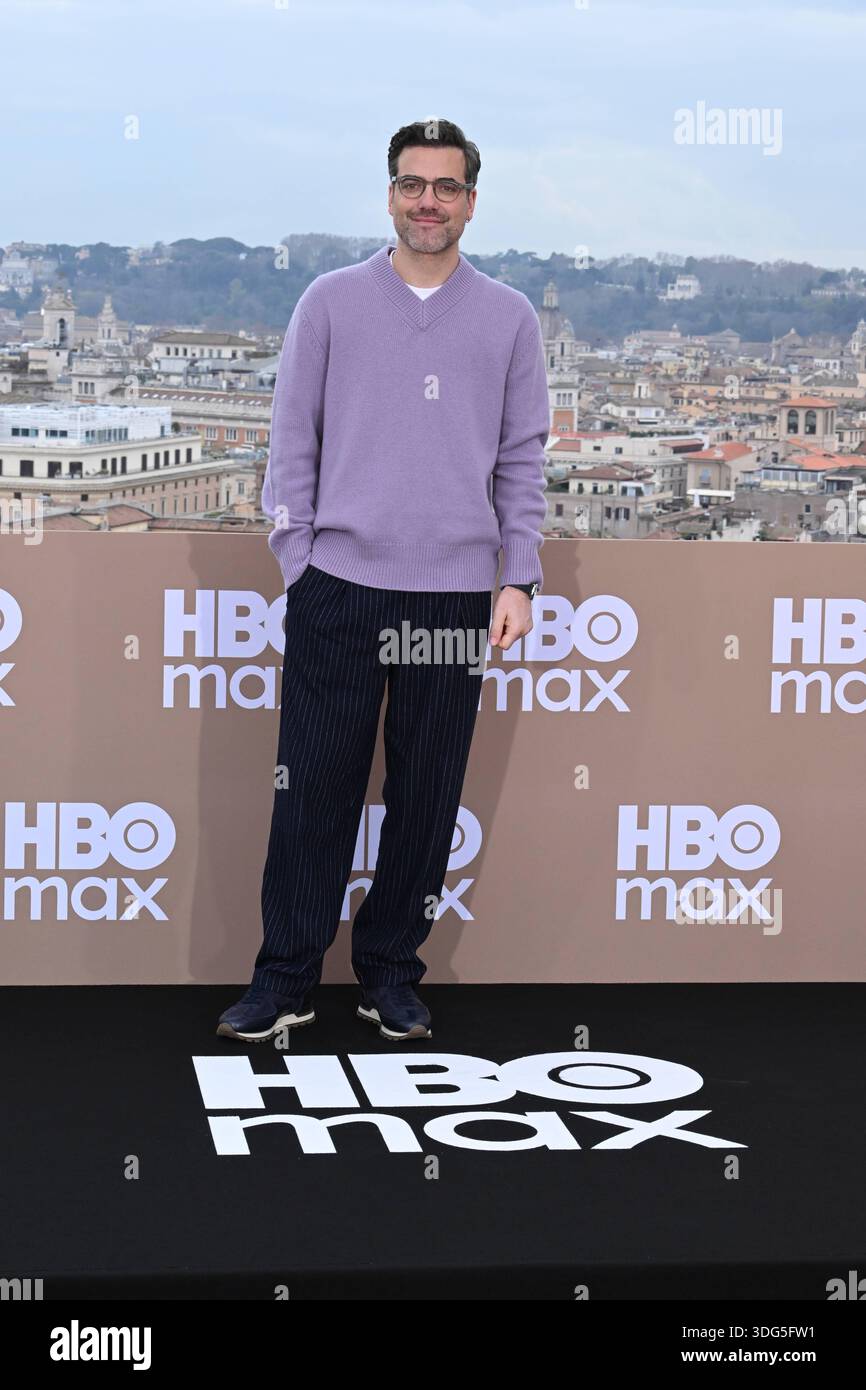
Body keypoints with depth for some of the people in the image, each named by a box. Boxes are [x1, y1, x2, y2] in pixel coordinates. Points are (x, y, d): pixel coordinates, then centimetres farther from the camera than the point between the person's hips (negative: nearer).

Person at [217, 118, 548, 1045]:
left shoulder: (509, 317, 9)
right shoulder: (331, 301, 6)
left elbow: (522, 460, 10)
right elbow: (292, 442, 7)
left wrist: (519, 580, 3)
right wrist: (296, 560, 0)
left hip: (455, 594, 1)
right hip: (339, 586, -1)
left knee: (426, 799, 6)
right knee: (314, 791, 0)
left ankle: (392, 974, 18)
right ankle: (286, 977, 9)